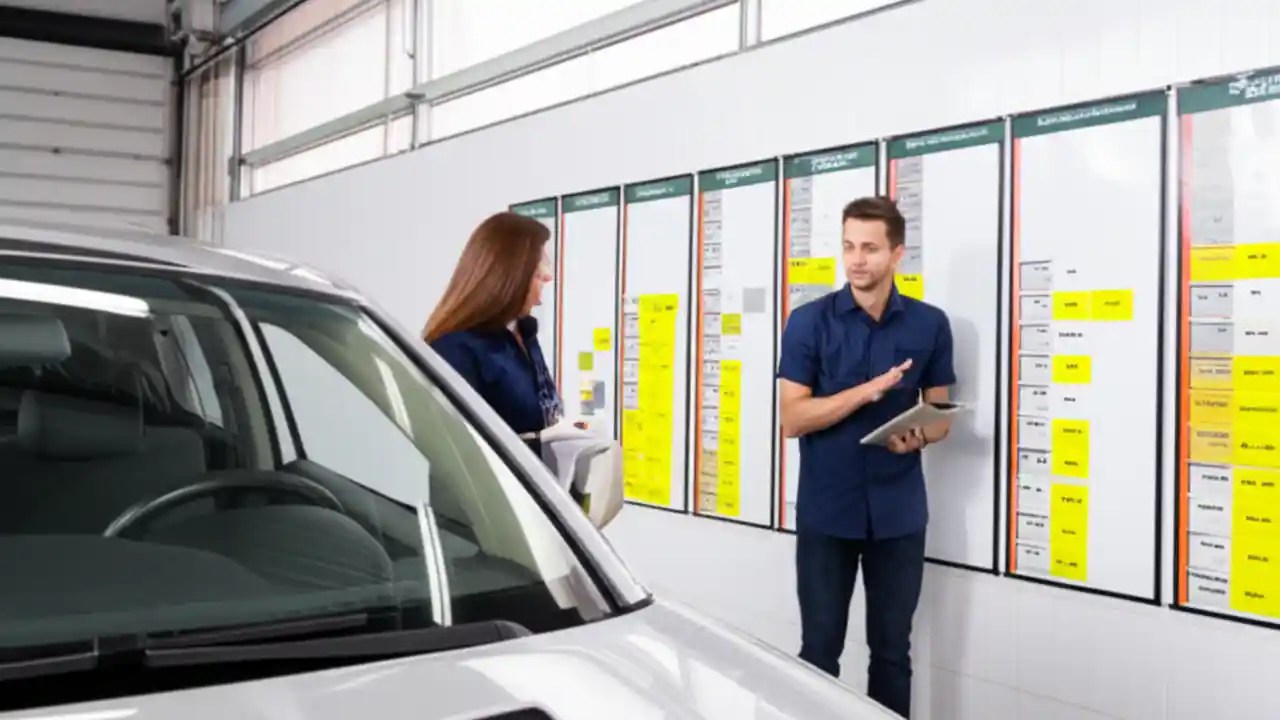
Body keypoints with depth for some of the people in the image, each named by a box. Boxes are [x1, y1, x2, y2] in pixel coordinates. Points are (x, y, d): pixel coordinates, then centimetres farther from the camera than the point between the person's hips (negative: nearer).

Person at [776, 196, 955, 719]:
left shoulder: (929, 324, 3)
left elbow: (940, 414, 9)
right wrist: (865, 391, -22)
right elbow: (793, 419, -9)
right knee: (820, 649, 4)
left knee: (892, 651, 10)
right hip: (826, 512, -2)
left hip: (898, 513, 2)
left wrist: (920, 437, -14)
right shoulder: (809, 322, -4)